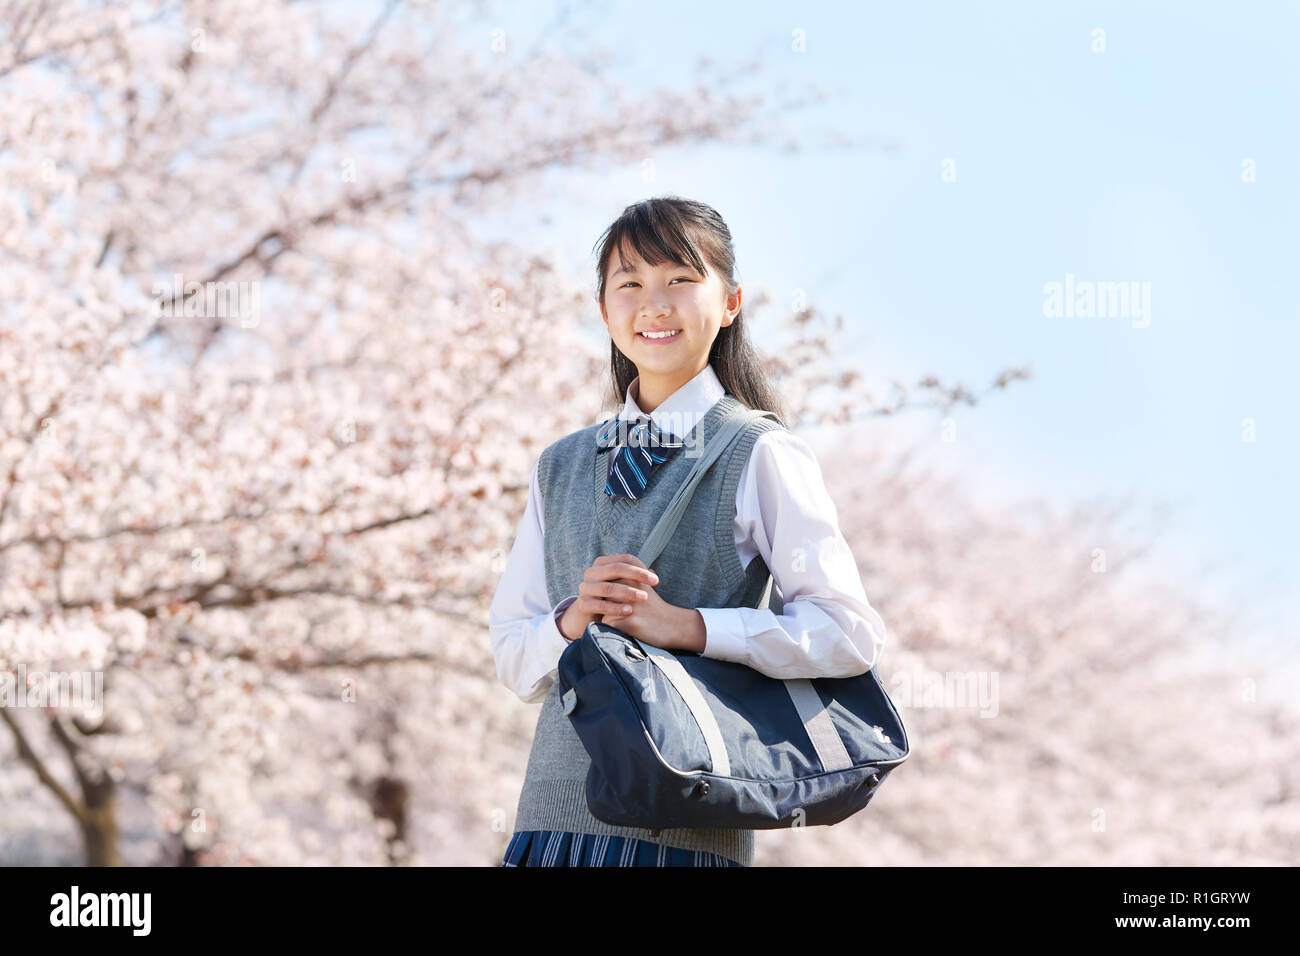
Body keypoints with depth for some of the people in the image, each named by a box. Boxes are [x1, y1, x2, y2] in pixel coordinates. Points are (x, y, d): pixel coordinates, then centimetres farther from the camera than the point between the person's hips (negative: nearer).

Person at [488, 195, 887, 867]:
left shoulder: (759, 457, 0)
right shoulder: (560, 468, 16)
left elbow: (850, 635, -9)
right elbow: (511, 659, 13)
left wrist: (686, 626, -16)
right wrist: (570, 621, -8)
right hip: (554, 810, 4)